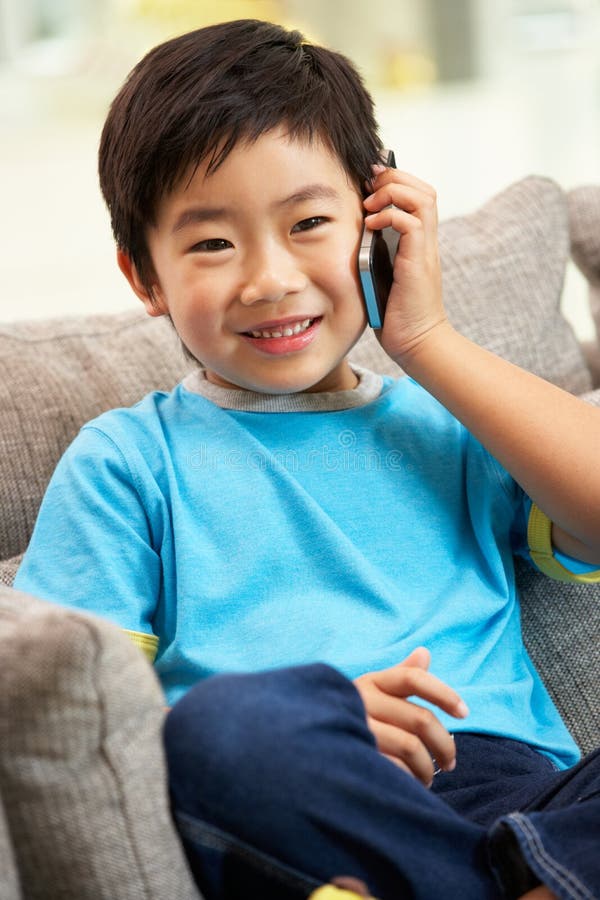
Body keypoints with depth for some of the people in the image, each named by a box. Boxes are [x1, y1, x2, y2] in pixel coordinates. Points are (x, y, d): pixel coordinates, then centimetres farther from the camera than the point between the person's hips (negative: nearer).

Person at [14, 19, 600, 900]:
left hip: (518, 786, 2)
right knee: (224, 722, -37)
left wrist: (427, 342, 9)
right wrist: (300, 728, -14)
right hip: (287, 818, -1)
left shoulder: (453, 431, 23)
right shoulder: (125, 461, 14)